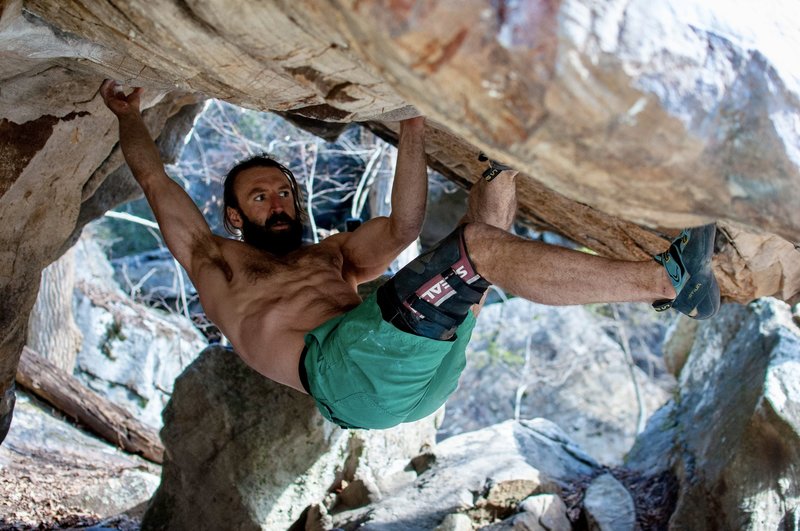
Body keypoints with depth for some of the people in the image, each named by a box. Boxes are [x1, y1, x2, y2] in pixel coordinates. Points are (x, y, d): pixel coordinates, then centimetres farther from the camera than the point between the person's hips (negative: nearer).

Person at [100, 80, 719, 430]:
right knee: (481, 245, -23)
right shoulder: (215, 261, 27)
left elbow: (403, 227, 21)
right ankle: (665, 279, -24)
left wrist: (412, 128, 20)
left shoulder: (332, 256, 36)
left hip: (430, 365, 7)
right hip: (344, 366, -7)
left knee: (491, 212, 8)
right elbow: (154, 177, 27)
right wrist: (129, 116, 40)